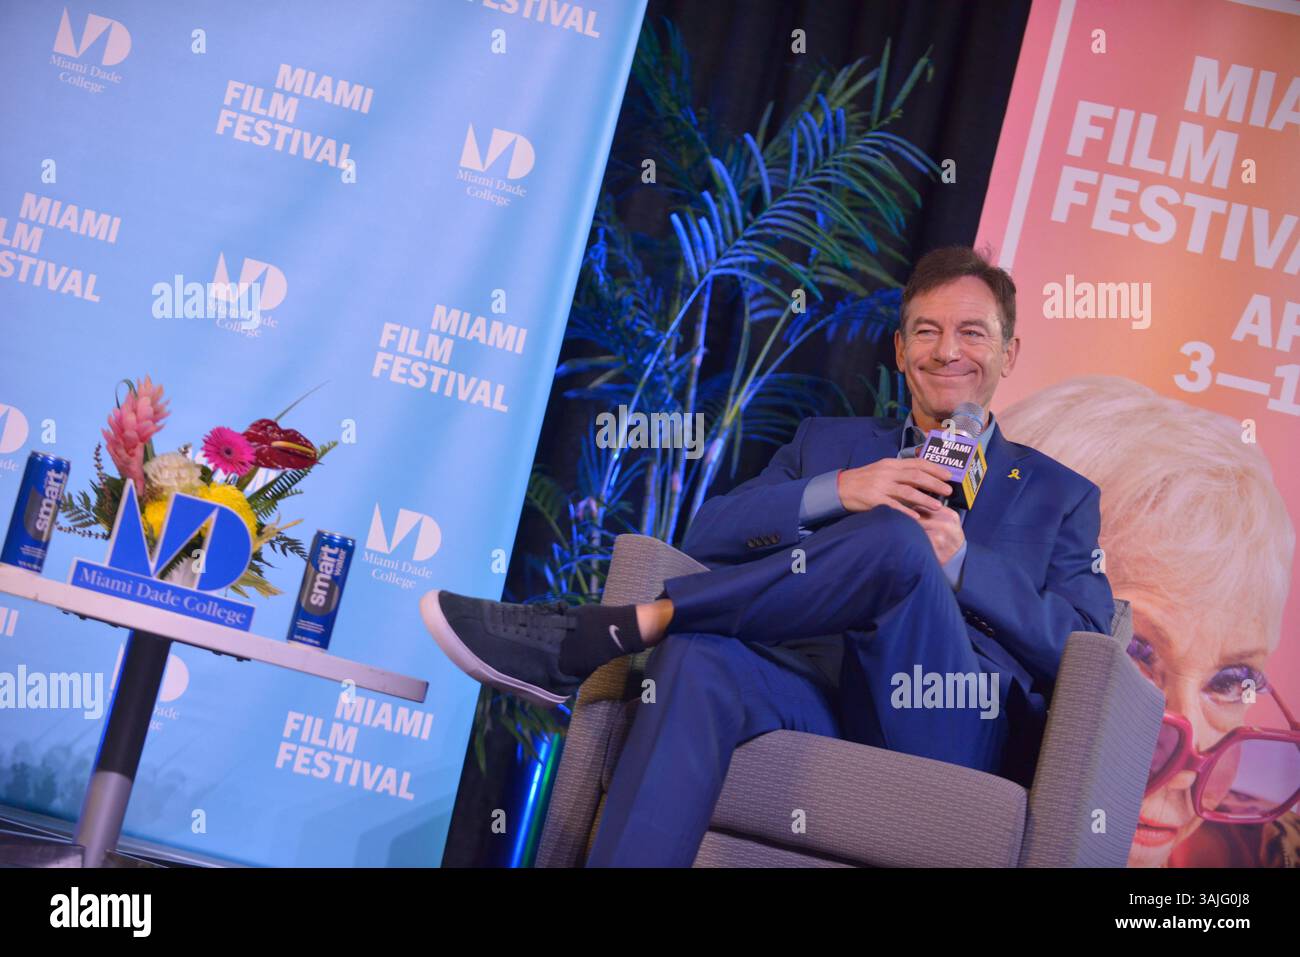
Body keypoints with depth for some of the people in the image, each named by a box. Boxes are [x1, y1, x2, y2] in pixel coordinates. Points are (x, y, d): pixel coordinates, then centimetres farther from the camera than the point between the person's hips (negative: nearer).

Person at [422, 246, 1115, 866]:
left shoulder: (1061, 495, 21)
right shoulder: (825, 442, 26)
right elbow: (705, 538, 11)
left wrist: (960, 564, -9)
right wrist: (835, 491, -6)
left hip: (956, 733, -1)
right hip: (825, 702, 2)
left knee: (897, 539, -31)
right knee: (700, 655, -34)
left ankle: (609, 631, -29)